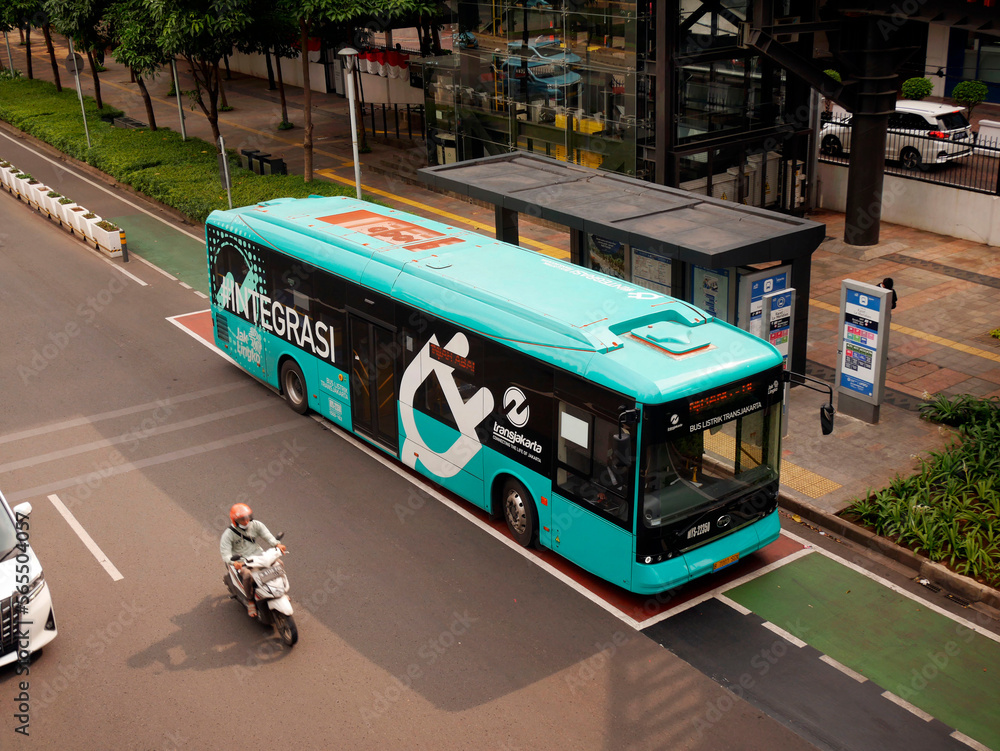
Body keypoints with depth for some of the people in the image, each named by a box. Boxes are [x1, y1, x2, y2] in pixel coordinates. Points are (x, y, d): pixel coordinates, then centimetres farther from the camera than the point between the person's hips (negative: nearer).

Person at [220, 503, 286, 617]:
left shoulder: (256, 525, 0)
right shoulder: (228, 534, -11)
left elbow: (267, 535, -9)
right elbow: (225, 552, -17)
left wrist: (277, 544, -31)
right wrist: (233, 562, -38)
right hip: (242, 563, -4)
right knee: (248, 575, -35)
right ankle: (250, 601, -11)